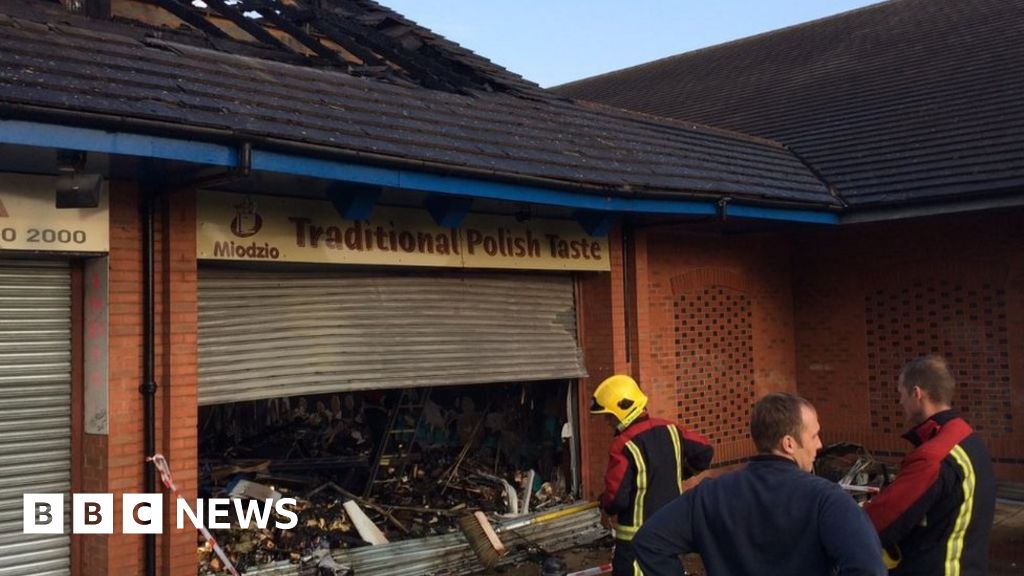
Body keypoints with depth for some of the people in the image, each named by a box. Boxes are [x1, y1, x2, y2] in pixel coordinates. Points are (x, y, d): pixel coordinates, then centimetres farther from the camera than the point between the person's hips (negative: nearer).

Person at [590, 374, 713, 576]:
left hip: (637, 535, -7)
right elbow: (705, 451, 8)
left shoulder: (624, 445, -21)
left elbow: (617, 496, -22)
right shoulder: (670, 430, 0)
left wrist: (606, 509, 0)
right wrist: (680, 473, 20)